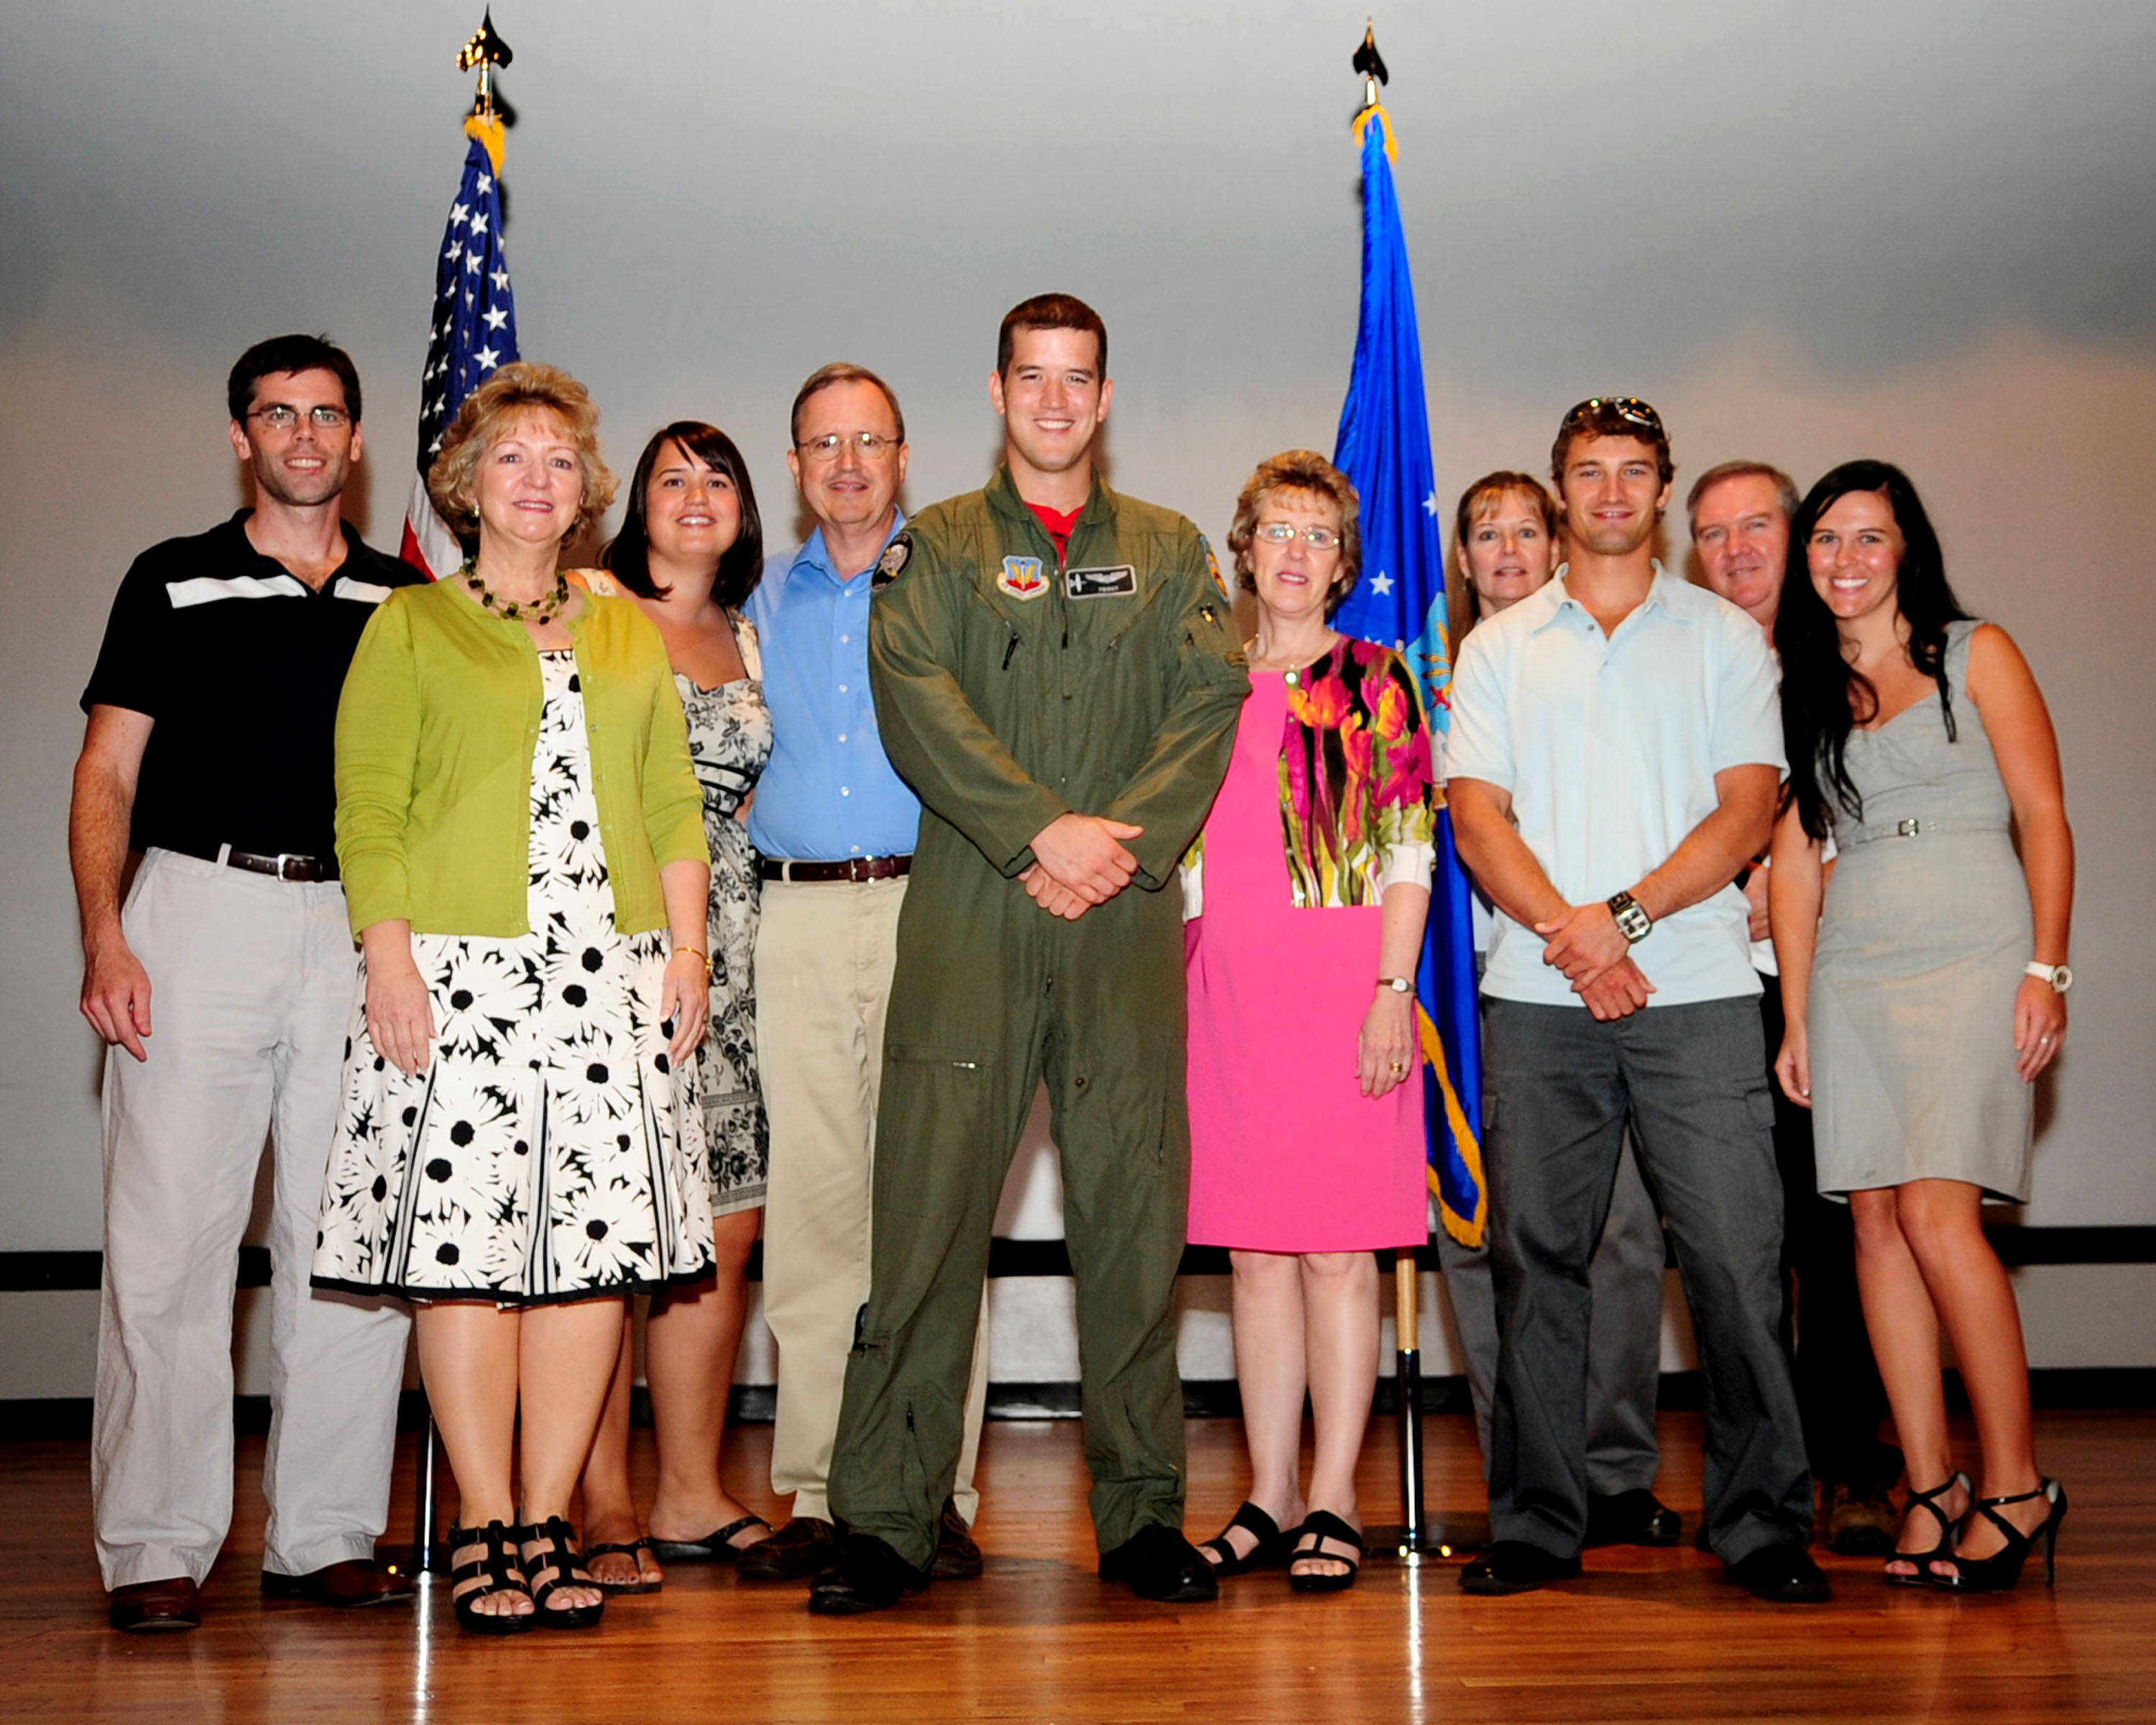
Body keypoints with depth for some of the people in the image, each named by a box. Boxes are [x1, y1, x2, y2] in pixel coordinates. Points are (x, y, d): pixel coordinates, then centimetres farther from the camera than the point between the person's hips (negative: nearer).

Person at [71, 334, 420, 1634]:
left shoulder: (404, 603, 15)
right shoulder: (176, 583, 8)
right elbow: (108, 772, 5)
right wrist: (105, 940, -8)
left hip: (358, 927, 3)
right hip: (201, 907, -2)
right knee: (169, 1236, -4)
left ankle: (325, 1535, 12)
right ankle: (158, 1548, 5)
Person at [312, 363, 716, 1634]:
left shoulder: (631, 633, 19)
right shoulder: (410, 626, 9)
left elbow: (673, 803, 16)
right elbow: (368, 809, 1)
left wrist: (687, 945, 5)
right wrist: (389, 955, -10)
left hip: (614, 976, 3)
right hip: (460, 971, -3)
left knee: (598, 1242, -1)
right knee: (465, 1237, -4)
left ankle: (549, 1521, 8)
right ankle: (486, 1528, 7)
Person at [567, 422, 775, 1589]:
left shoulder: (746, 638, 20)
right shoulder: (590, 604, 2)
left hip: (729, 949, 6)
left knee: (724, 1227, 5)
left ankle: (691, 1494, 16)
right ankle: (601, 1505, 2)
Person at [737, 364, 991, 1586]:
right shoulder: (770, 599, 19)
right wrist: (753, 819, 10)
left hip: (926, 904, -3)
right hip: (795, 916, 3)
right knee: (810, 1201, 2)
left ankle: (936, 1490, 3)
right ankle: (822, 1493, 9)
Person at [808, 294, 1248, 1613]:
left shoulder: (1172, 553, 18)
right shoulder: (937, 547, 12)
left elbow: (1211, 706, 6)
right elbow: (916, 697, -3)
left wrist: (1122, 841, -10)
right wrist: (1042, 831, -13)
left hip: (1128, 921, 2)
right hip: (969, 921, -1)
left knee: (1135, 1210, 3)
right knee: (929, 1214, -3)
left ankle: (1143, 1513, 14)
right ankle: (888, 1518, 6)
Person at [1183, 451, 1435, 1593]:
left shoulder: (1374, 681, 4)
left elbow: (1409, 852, -1)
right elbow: (1185, 855, 15)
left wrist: (1392, 994, -11)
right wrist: (1177, 999, 8)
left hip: (1344, 976, -3)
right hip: (1229, 984, 4)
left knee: (1338, 1248, -1)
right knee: (1253, 1249, 6)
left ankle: (1333, 1501, 8)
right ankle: (1269, 1499, 15)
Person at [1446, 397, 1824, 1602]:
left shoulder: (1727, 637, 11)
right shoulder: (1497, 648, 14)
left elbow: (1748, 810, 1)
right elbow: (1478, 818, 4)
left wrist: (1629, 913, -12)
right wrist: (1571, 933, -11)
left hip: (1697, 987, -1)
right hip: (1537, 1000, 1)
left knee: (1738, 1255, -4)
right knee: (1538, 1256, 3)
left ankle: (1765, 1521, 9)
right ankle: (1539, 1523, 13)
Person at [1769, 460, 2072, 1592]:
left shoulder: (1976, 653, 6)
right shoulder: (1801, 687, 15)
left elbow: (2044, 817, 1)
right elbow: (1795, 858, 12)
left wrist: (2047, 967, -9)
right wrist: (1796, 1017, 8)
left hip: (1972, 958, -4)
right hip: (1852, 969, 4)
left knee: (1938, 1216, -14)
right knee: (1876, 1219, 0)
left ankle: (2016, 1484, -1)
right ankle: (1931, 1487, 8)